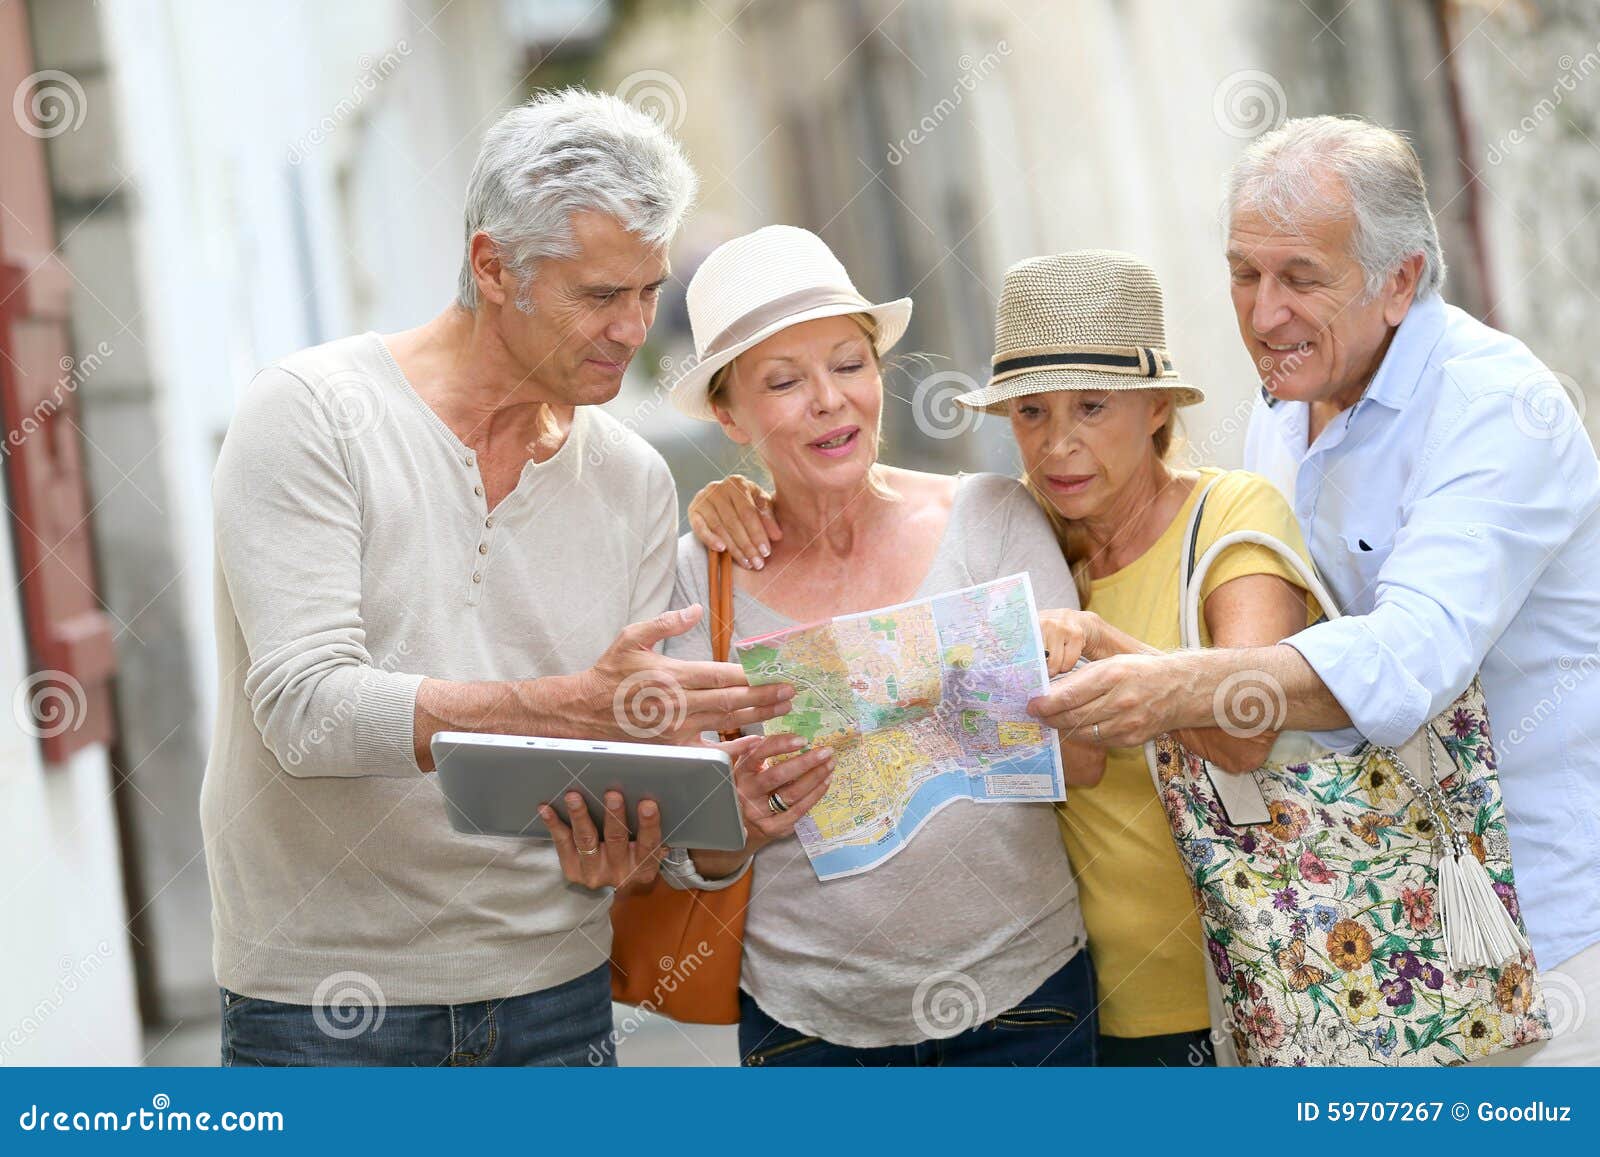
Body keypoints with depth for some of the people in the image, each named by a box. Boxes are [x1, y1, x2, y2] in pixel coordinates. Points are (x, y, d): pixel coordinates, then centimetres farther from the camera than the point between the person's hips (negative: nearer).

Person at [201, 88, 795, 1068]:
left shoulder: (636, 481, 4)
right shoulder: (313, 412, -11)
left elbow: (636, 728, 5)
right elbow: (308, 709, -22)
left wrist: (632, 835, -18)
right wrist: (580, 705, -30)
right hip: (325, 995, -4)